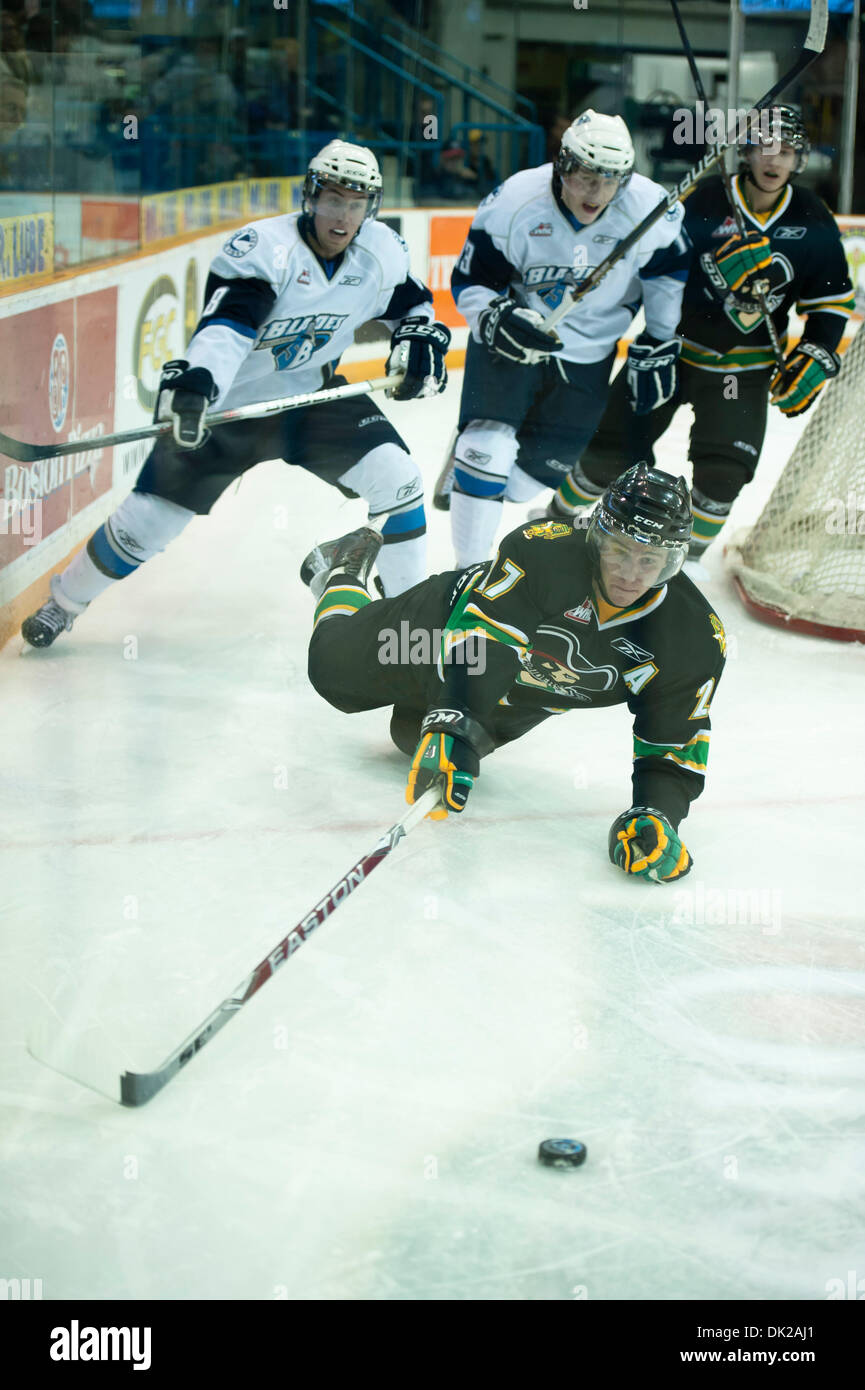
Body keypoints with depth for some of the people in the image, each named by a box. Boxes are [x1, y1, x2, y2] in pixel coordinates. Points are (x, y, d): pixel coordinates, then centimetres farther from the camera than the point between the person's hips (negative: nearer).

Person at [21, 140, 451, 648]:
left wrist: (420, 339, -9)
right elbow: (226, 323, -38)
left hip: (312, 394, 4)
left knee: (396, 478, -15)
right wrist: (195, 380, -56)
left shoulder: (383, 253, -7)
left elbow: (411, 302, 13)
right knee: (150, 516, -2)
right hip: (228, 402, -4)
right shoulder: (265, 248, -25)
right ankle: (65, 602, 22)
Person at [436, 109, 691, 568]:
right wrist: (497, 318, -32)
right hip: (510, 341, -3)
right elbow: (470, 281, -12)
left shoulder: (648, 208, -18)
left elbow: (668, 272, 1)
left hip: (588, 357, 3)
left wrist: (658, 347, 4)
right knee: (487, 453, -18)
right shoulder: (513, 203, -22)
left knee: (544, 465, 7)